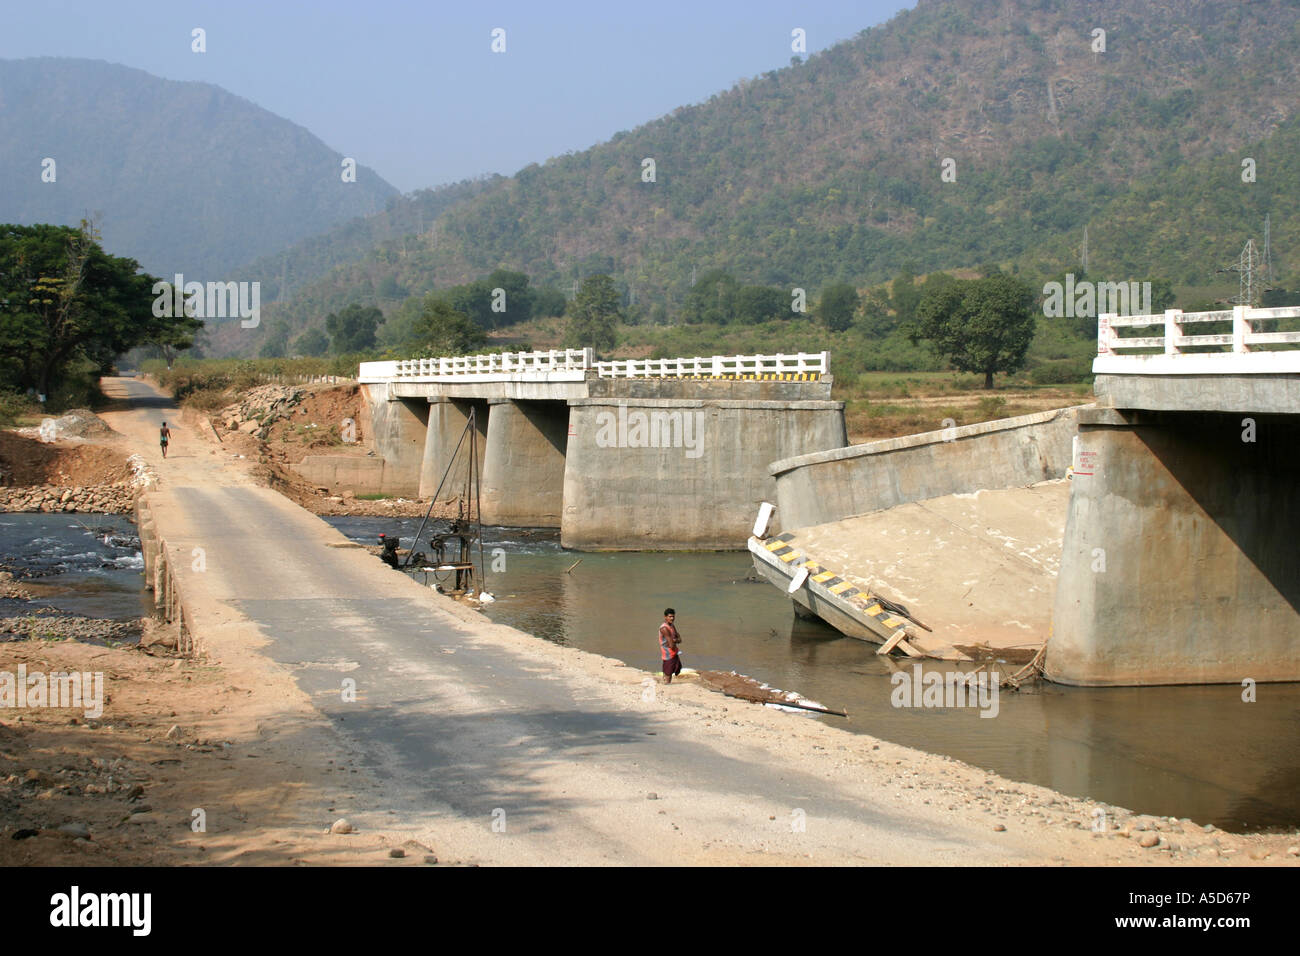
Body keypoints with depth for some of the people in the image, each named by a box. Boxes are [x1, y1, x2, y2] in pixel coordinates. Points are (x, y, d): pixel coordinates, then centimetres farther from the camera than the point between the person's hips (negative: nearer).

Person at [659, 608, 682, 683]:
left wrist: (674, 640, -15)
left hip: (673, 654, 10)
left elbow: (679, 639, 5)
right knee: (668, 674, -5)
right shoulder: (664, 628, -21)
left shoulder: (672, 626, 9)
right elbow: (671, 645, -24)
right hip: (668, 655, -10)